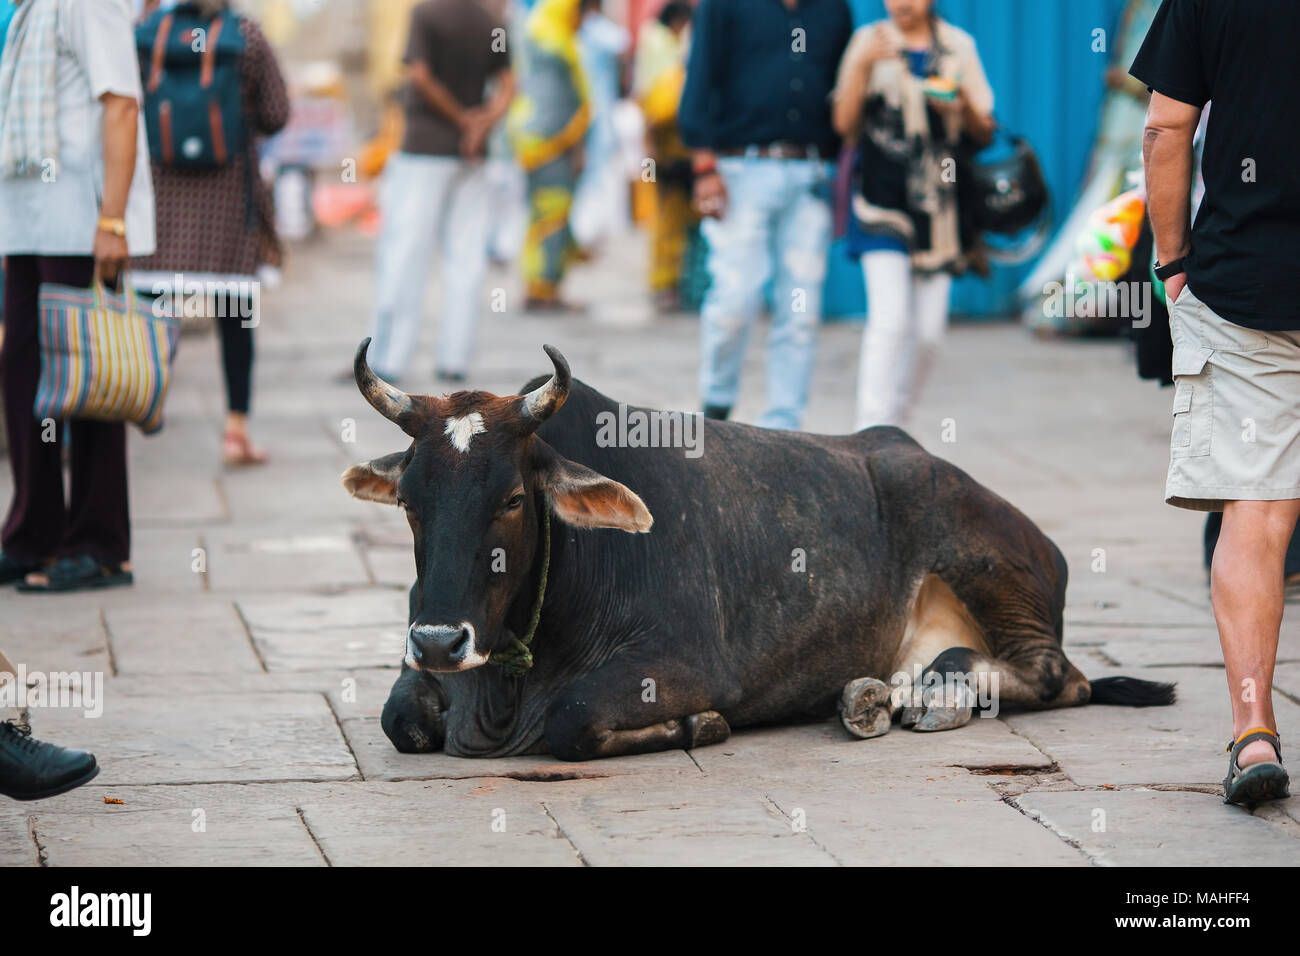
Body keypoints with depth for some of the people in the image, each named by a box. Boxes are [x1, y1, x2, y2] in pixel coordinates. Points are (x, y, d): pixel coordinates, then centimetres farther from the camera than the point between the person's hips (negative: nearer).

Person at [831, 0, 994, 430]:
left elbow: (985, 132, 13)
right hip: (883, 197, -3)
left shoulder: (959, 46, 11)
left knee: (928, 329, 4)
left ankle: (895, 423, 21)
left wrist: (965, 108, -9)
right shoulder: (870, 41, 5)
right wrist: (863, 63, -16)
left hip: (939, 205, 3)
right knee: (890, 317, -16)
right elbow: (844, 122, -3)